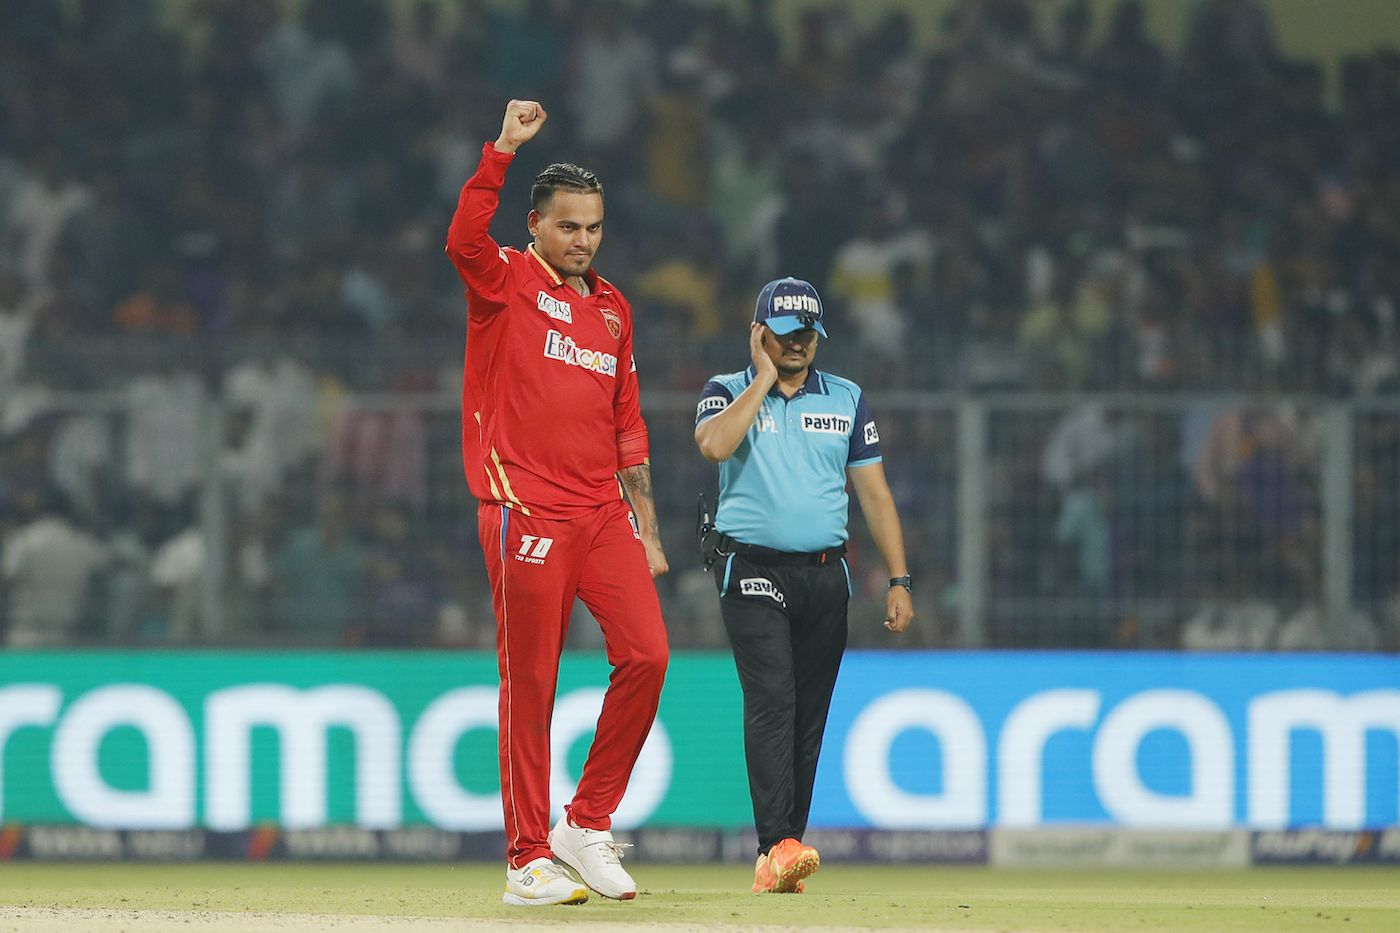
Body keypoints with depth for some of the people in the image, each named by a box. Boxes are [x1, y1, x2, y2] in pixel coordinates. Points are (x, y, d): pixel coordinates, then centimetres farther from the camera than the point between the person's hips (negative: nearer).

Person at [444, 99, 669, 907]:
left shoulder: (613, 307, 18)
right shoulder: (505, 281, 1)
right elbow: (463, 240, -24)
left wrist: (646, 530, 16)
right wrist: (503, 150, -30)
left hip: (603, 510, 5)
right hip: (527, 513, -5)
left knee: (646, 655, -6)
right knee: (530, 684, -3)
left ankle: (587, 823, 8)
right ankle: (529, 861, 3)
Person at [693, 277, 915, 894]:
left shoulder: (846, 399, 13)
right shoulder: (727, 392, 5)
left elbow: (874, 492, 12)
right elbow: (715, 445, -19)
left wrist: (899, 581, 5)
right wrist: (764, 378, -8)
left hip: (824, 575, 4)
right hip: (753, 571, -4)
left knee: (808, 716, 3)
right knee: (772, 700, -19)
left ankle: (777, 863, 7)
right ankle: (779, 846, -28)